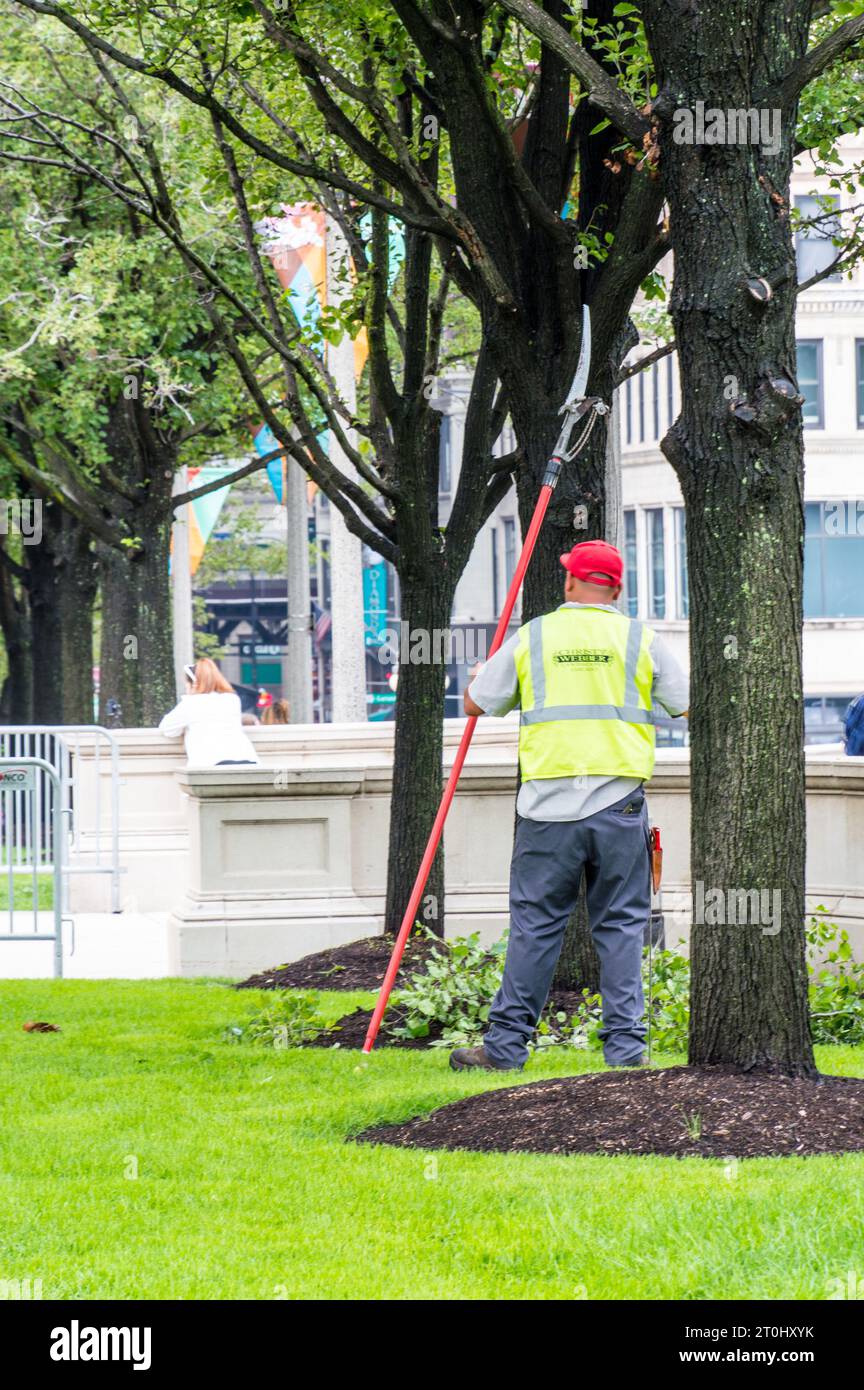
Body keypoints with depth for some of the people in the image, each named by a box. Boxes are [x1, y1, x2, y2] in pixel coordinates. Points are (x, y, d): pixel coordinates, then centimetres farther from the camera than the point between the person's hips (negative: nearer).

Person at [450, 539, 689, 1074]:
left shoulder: (532, 638, 5)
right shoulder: (641, 639, 4)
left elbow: (476, 703, 13)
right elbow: (691, 707, 9)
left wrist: (485, 672, 36)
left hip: (549, 804, 0)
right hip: (619, 803, 0)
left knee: (535, 922, 4)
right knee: (622, 925, 5)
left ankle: (507, 1043, 4)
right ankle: (626, 1044, 1)